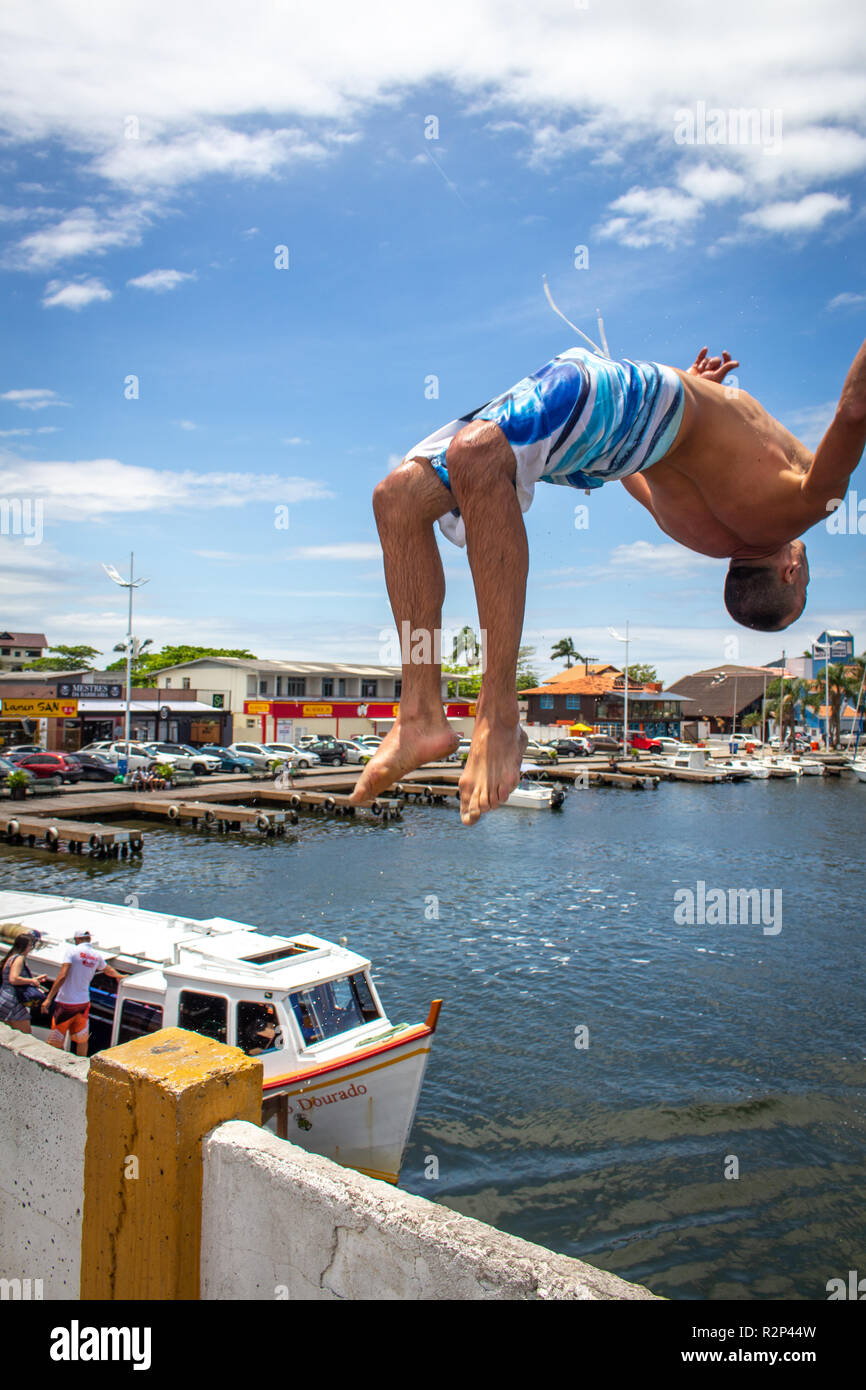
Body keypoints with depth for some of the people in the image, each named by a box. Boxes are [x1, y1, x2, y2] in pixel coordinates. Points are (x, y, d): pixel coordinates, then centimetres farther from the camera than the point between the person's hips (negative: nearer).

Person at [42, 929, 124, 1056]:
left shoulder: (71, 950, -9)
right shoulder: (96, 956, 8)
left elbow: (62, 977, -18)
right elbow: (108, 970, 29)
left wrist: (49, 998, -17)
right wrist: (119, 976, 50)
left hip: (65, 1003, -5)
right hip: (83, 1003, 5)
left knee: (55, 1042, 4)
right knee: (81, 1040, 19)